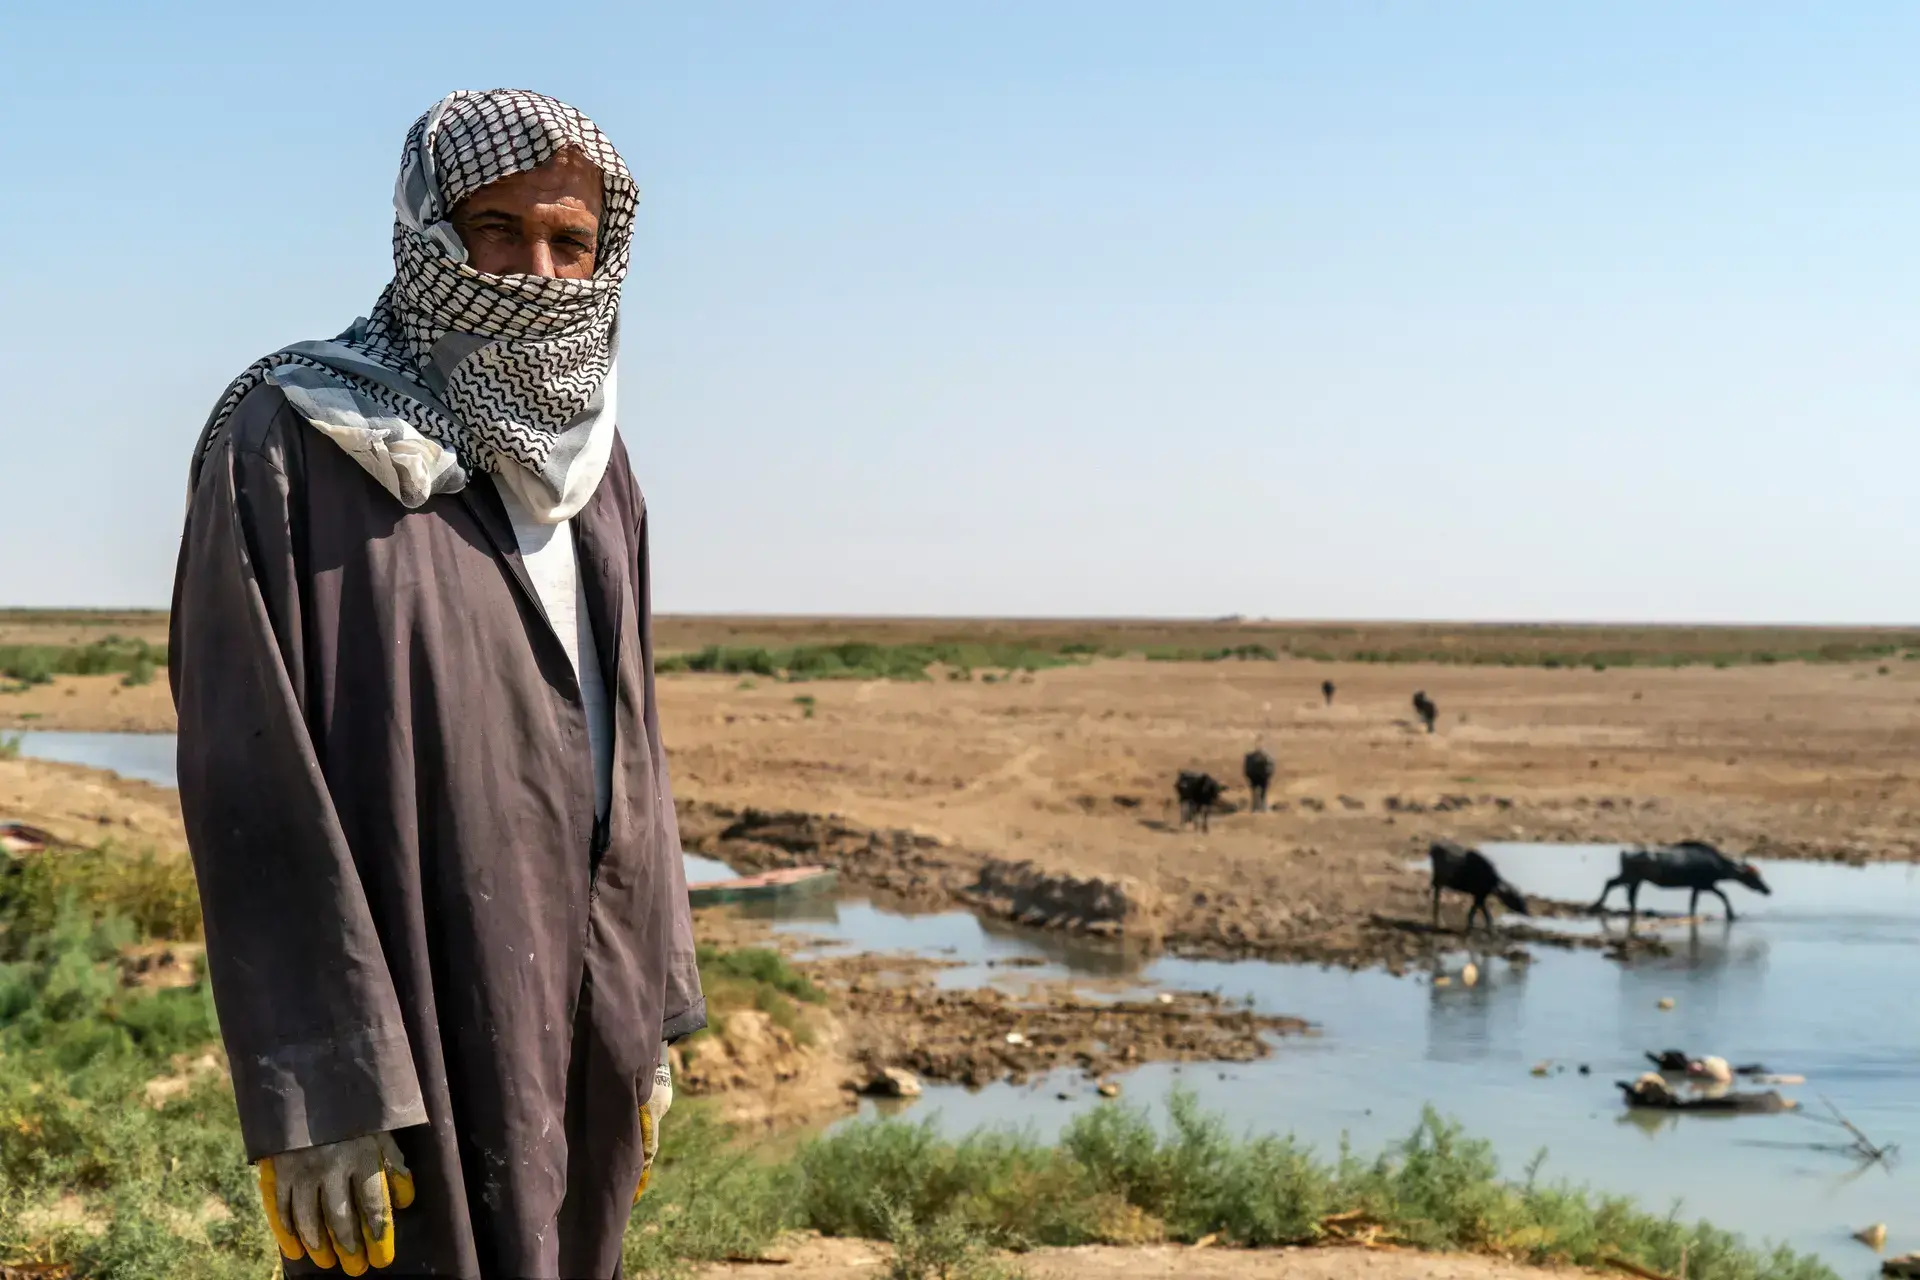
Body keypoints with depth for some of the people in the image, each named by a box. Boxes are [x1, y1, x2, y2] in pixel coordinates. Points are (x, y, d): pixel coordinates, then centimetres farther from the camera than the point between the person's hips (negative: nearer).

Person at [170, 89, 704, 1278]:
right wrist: (314, 1093, -19)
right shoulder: (289, 442, -11)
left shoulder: (587, 461, 9)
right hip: (410, 1022, -6)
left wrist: (651, 1015, 13)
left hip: (577, 1020, 6)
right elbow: (249, 776, -15)